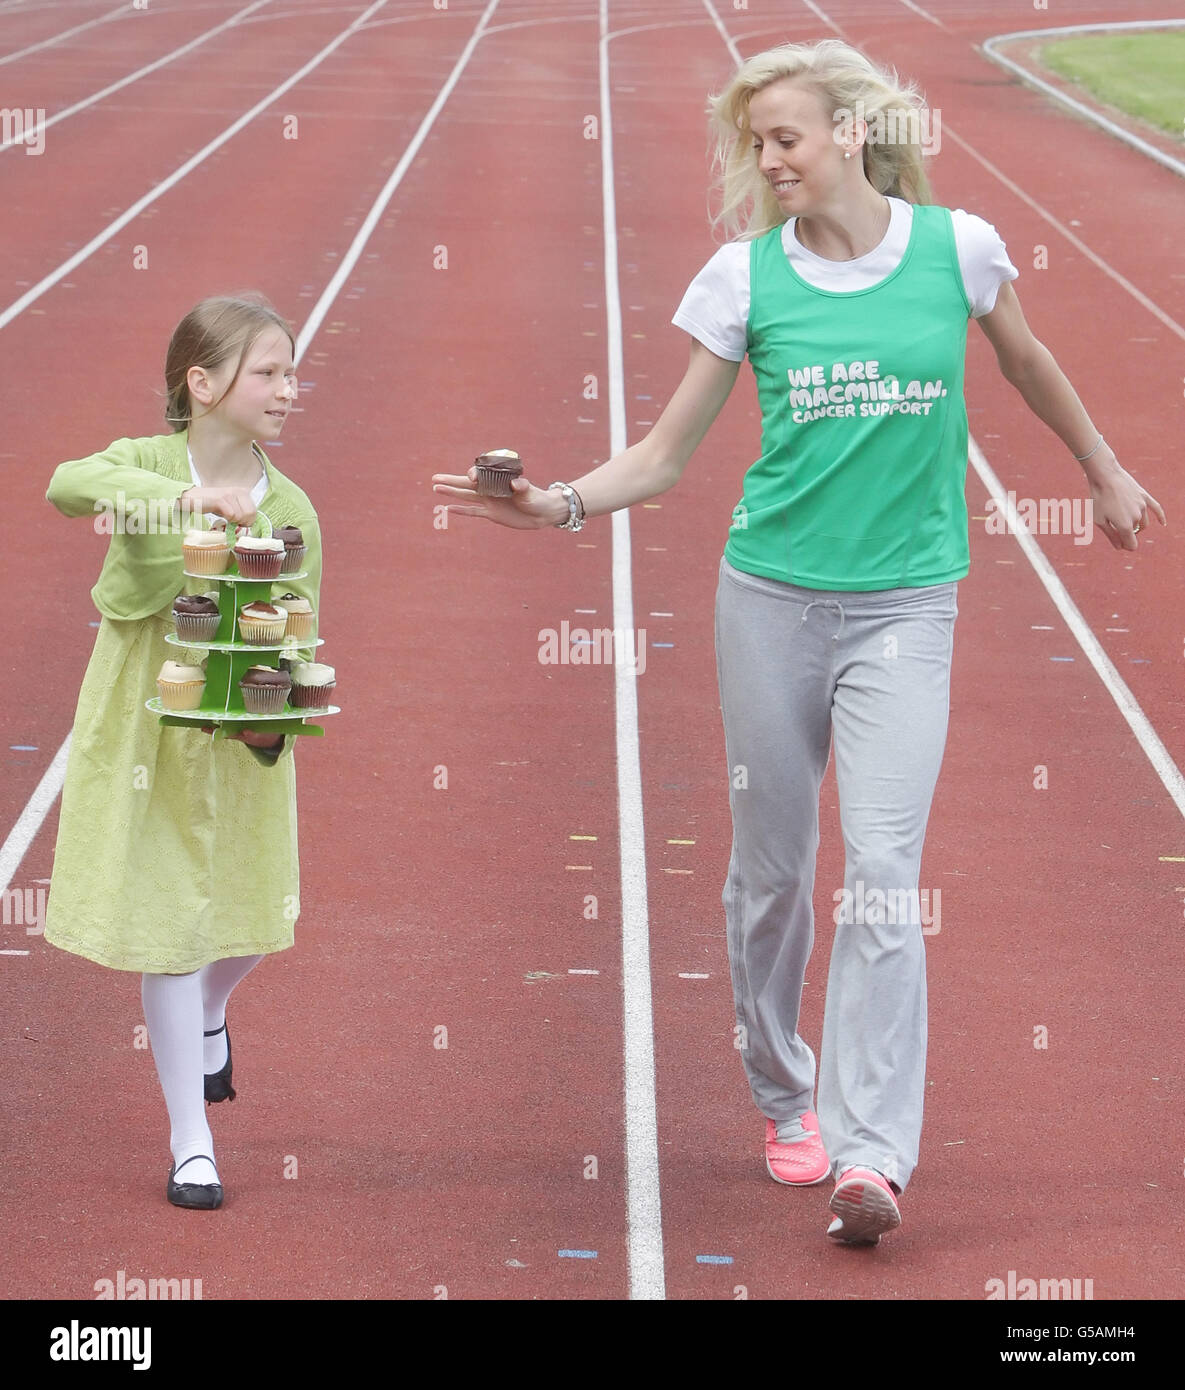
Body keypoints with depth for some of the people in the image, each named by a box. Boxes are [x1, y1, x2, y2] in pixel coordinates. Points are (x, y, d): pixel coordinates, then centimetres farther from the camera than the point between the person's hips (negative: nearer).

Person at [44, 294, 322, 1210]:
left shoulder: (290, 508, -5)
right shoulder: (145, 466, -12)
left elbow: (299, 640, -4)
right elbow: (68, 486, -34)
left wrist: (277, 717, -24)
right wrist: (183, 496, -47)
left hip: (244, 744, 3)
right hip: (144, 732, -3)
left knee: (253, 915, 12)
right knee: (166, 925, 0)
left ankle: (208, 1015, 50)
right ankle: (190, 1142, 10)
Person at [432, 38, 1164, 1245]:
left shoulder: (957, 246, -3)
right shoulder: (745, 275, -2)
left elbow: (1026, 362, 18)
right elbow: (667, 452, 1)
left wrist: (1105, 474, 30)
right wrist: (564, 503, -18)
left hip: (904, 604, -1)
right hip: (771, 598, 2)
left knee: (882, 870, -13)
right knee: (770, 867, 9)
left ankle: (870, 1155, -15)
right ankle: (786, 1100, 30)